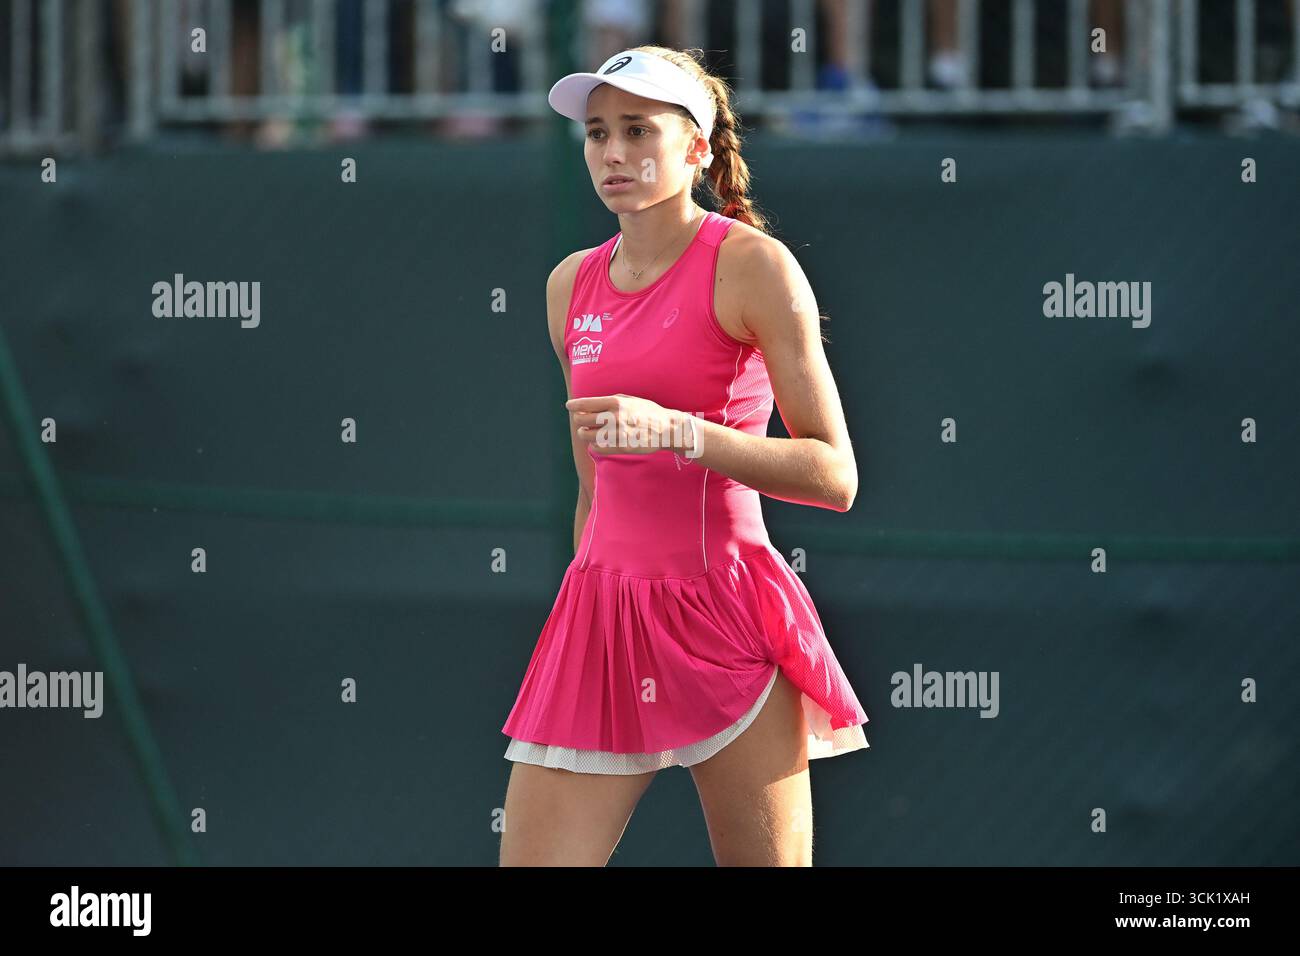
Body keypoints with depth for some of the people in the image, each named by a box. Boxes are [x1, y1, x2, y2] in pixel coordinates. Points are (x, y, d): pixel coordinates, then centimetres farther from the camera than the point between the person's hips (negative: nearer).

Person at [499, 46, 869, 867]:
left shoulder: (750, 265, -6)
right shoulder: (572, 286, 12)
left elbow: (835, 477, -11)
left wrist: (678, 431, -22)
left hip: (723, 613, -5)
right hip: (603, 614, 5)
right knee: (531, 859, -4)